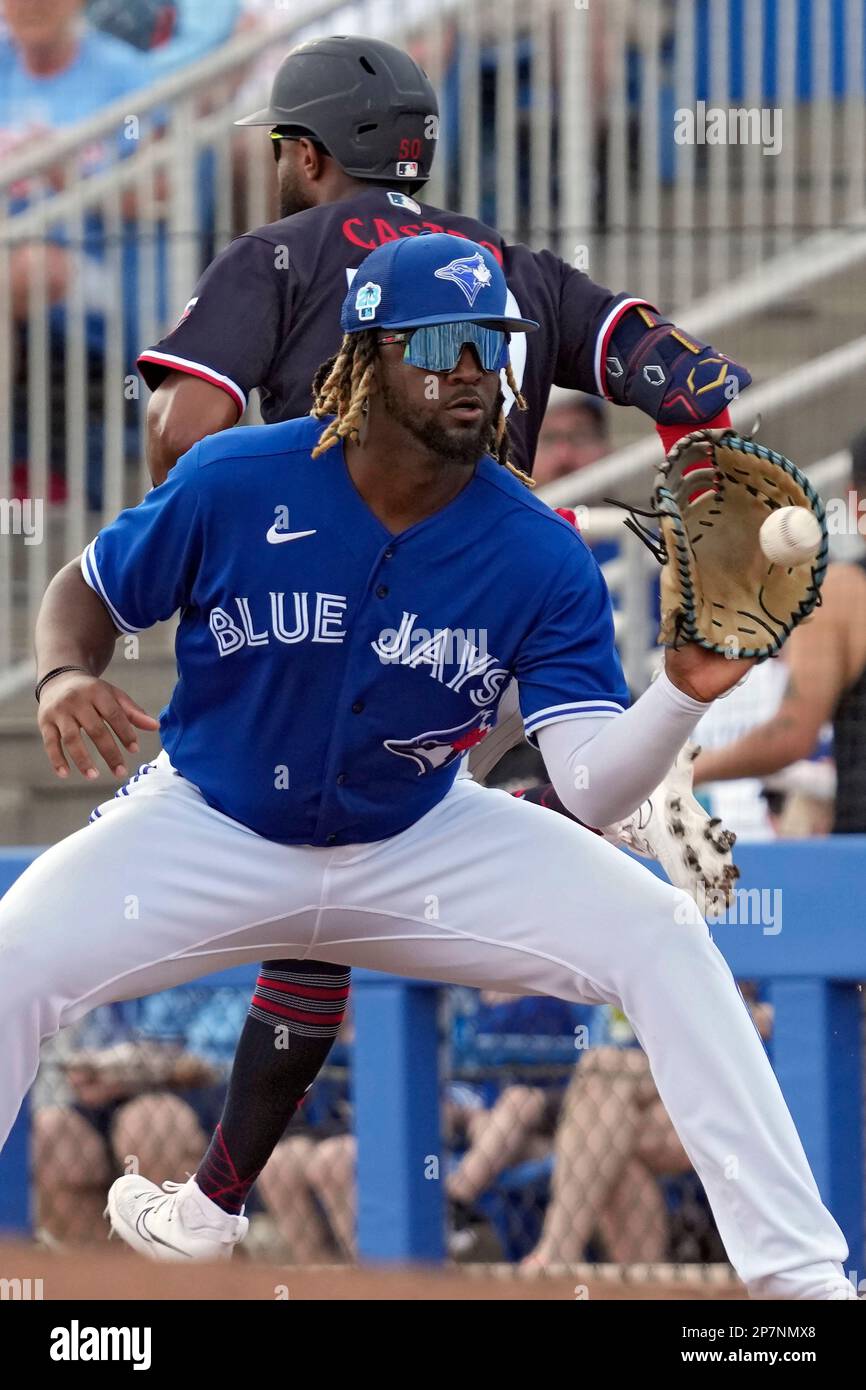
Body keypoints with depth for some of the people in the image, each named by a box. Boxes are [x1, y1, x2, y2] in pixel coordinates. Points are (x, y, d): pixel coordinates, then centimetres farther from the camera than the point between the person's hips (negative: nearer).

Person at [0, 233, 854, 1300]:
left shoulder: (540, 555, -17)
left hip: (420, 842, 1)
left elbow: (592, 786, -22)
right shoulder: (235, 483, -18)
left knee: (661, 940, -18)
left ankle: (798, 1272, -13)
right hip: (213, 831, -1)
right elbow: (87, 591, -3)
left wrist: (683, 692, -41)